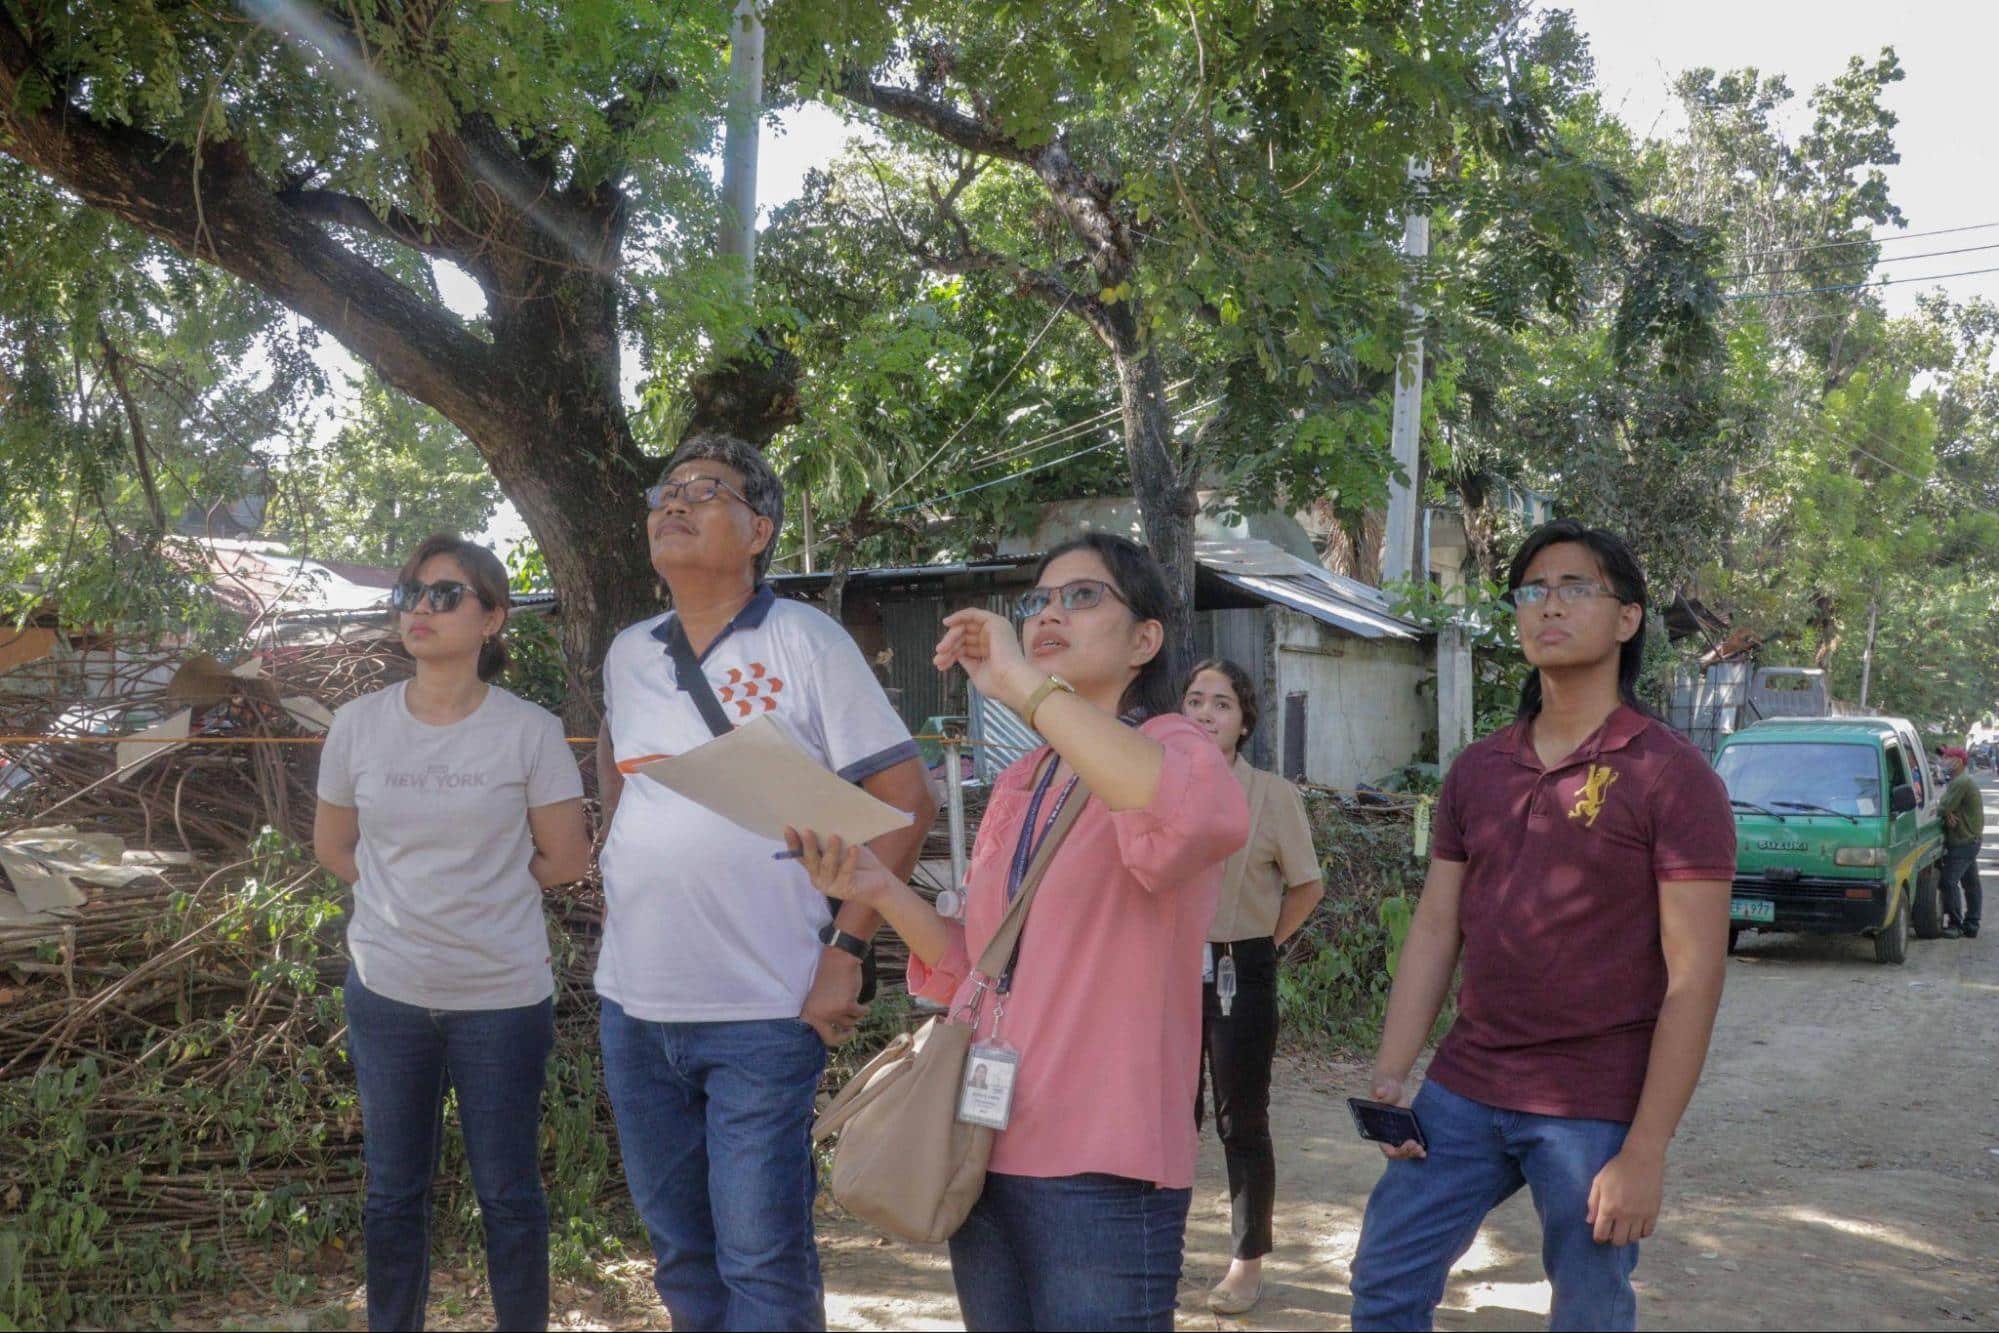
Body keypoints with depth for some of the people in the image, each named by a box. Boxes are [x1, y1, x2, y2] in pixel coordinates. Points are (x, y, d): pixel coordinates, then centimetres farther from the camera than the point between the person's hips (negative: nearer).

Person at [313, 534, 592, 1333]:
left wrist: (479, 896, 3)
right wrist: (409, 900, 4)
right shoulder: (357, 726, -1)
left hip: (503, 996, -2)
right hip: (387, 992, 3)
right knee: (394, 1193, 15)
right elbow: (333, 847, 12)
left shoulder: (530, 732, -10)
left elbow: (564, 860, -3)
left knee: (508, 1193, 9)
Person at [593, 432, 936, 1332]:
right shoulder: (628, 654, 8)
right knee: (680, 1256, 16)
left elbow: (905, 798, -9)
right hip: (633, 1003, 6)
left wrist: (846, 946, -14)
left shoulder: (805, 642, -8)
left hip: (764, 1012, -5)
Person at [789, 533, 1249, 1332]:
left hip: (1101, 1170, -7)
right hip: (984, 1154, 7)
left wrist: (1022, 686, -29)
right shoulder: (1018, 788, 14)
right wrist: (883, 893, 2)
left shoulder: (1170, 748, -7)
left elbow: (1208, 816, -33)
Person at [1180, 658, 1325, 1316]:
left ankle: (1248, 1263, 15)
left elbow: (1307, 886, 2)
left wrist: (1260, 942, 2)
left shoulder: (1272, 795, -7)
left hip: (1241, 972, -3)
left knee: (1242, 1123, 3)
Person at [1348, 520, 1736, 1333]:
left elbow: (1693, 977, -13)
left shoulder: (1671, 778, -9)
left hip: (1594, 1113, -5)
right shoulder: (1478, 771, 8)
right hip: (1462, 1091, 5)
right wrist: (1389, 1076, 2)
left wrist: (1645, 1151, -17)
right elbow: (1435, 929, 10)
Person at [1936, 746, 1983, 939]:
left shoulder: (1961, 782, -19)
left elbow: (1944, 807, -22)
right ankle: (1971, 925, 18)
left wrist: (1941, 811, -2)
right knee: (1971, 883, 13)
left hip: (1962, 842, -11)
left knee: (1950, 881, -11)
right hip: (1971, 838, 11)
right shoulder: (1966, 780, 17)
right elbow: (1949, 806, 12)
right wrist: (1948, 813, -10)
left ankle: (1955, 924, -7)